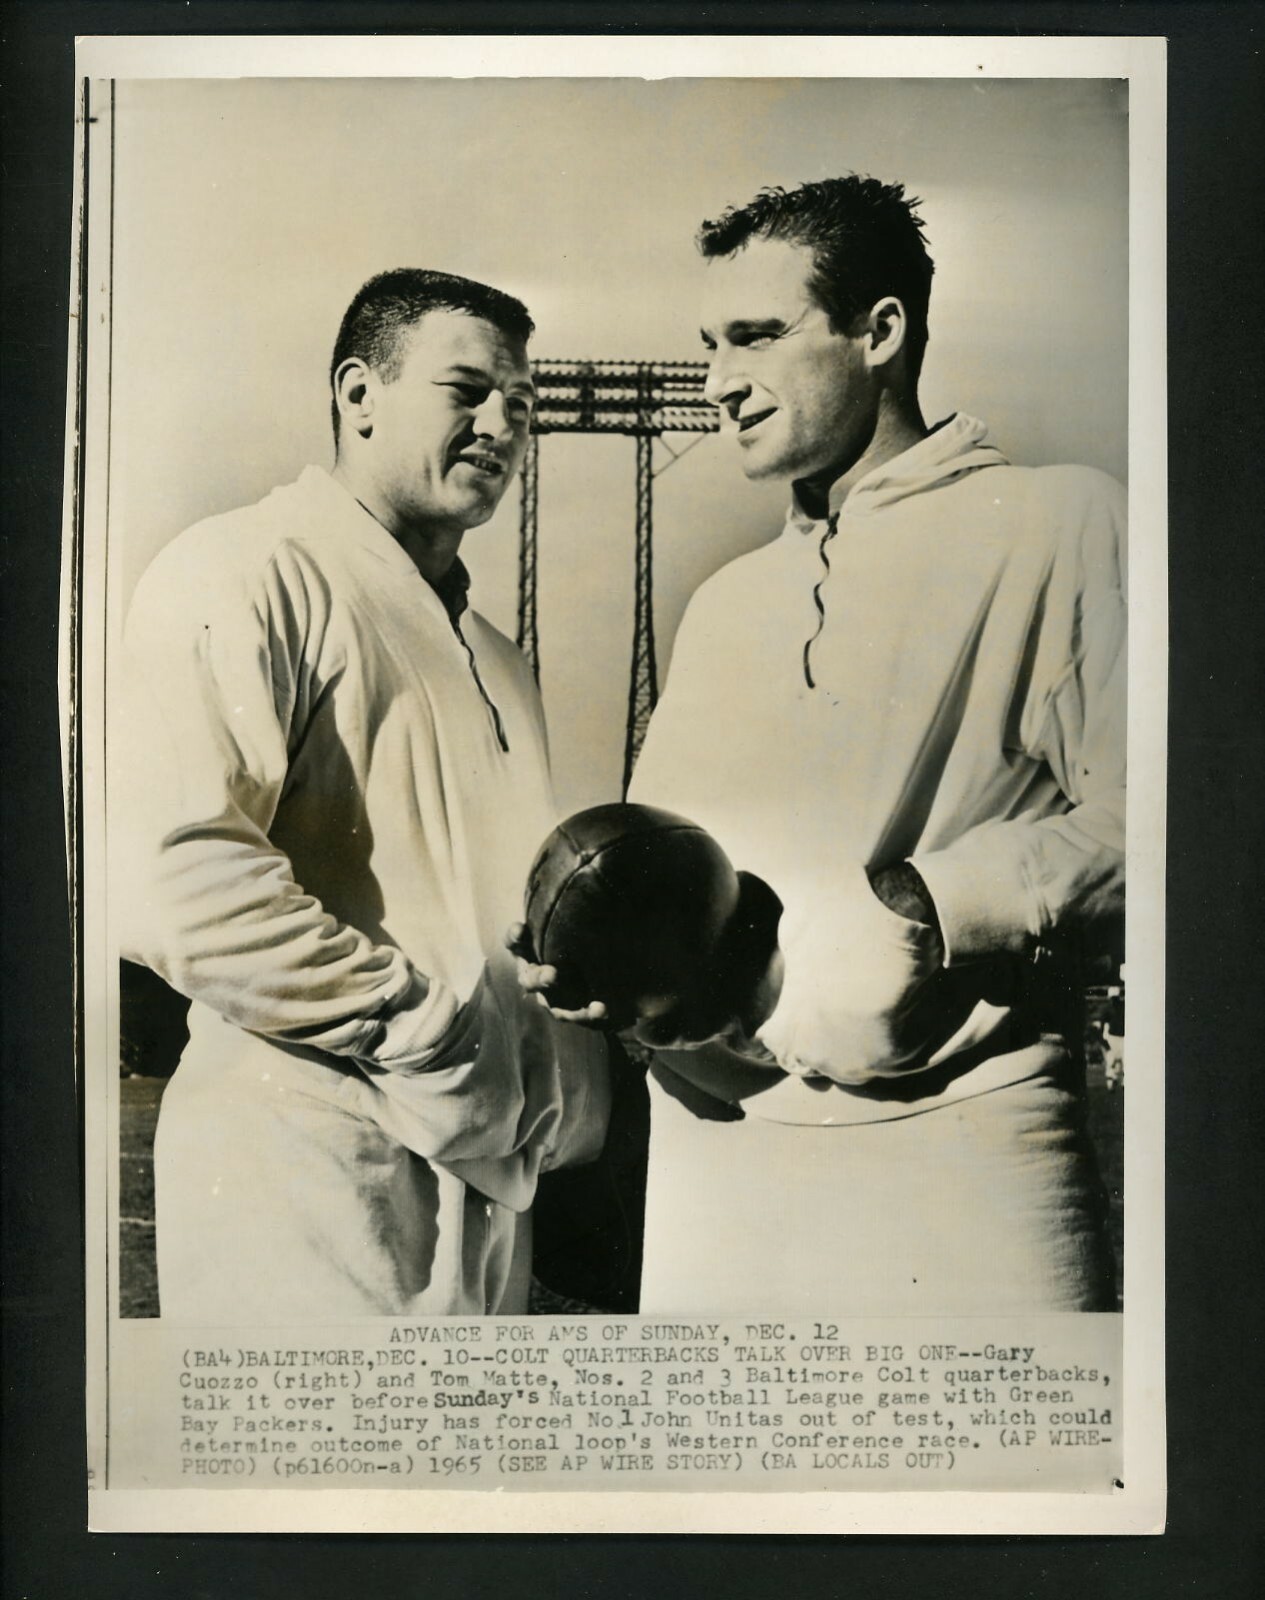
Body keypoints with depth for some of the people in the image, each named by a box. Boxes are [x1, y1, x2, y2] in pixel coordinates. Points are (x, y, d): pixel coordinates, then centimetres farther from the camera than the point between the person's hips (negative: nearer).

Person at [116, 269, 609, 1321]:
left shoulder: (491, 658, 20)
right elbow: (171, 882, -22)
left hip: (484, 1181, 8)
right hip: (309, 1169, -8)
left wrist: (552, 1076, 6)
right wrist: (428, 1028, -17)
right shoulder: (245, 575, -9)